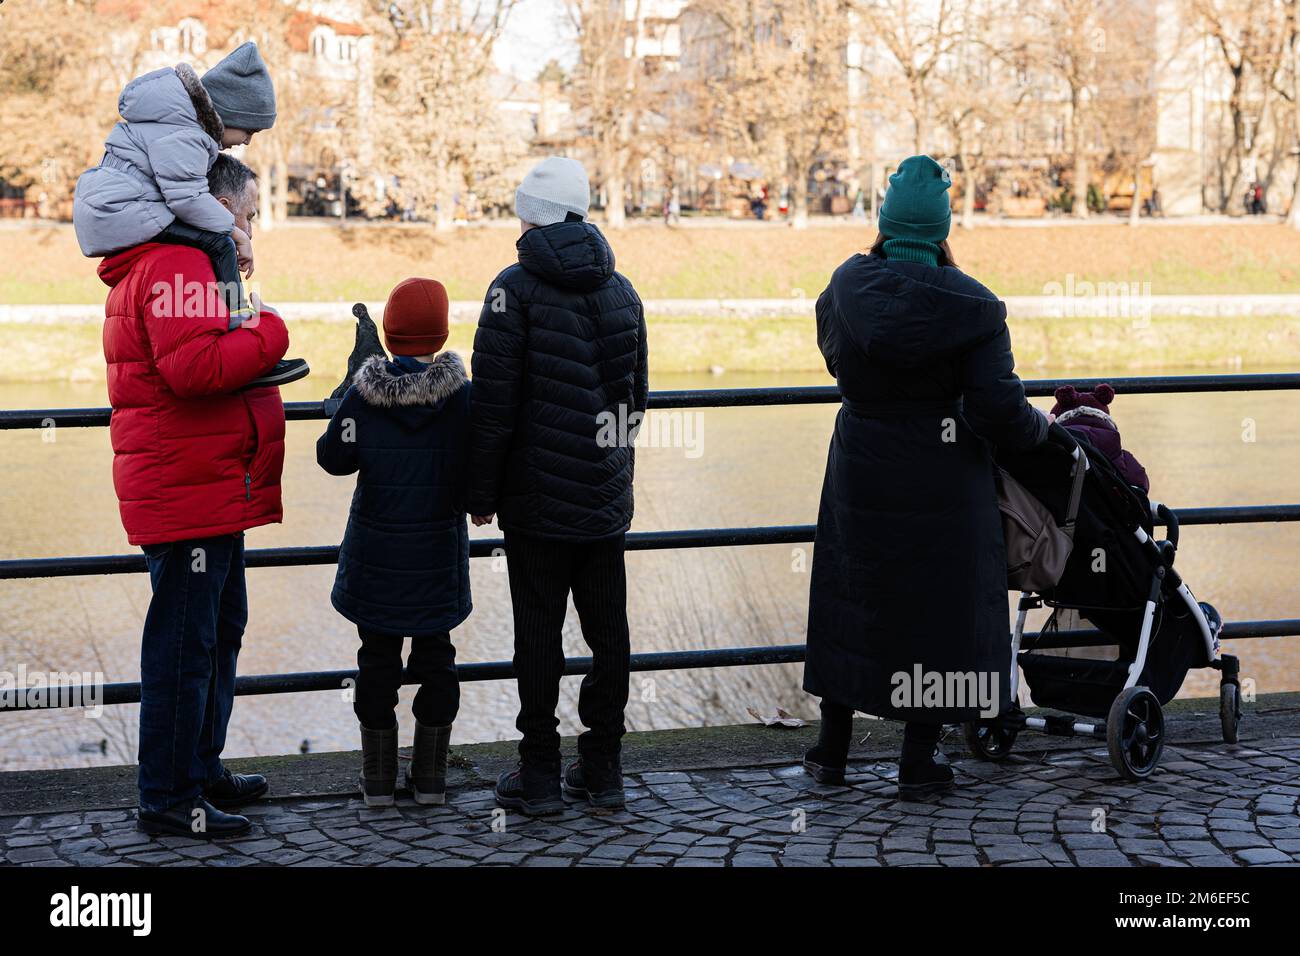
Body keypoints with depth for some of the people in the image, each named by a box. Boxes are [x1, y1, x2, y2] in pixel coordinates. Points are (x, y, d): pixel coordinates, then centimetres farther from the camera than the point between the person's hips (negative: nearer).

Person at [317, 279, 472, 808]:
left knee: (377, 660, 10)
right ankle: (429, 776, 14)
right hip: (438, 554, 0)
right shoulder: (460, 395, -10)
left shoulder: (363, 394, -10)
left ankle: (378, 777, 14)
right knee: (435, 658, 12)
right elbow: (477, 469, -7)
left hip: (376, 552, 0)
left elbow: (333, 457, -3)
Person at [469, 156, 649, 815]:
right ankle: (602, 768, 16)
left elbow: (493, 402, -10)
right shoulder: (620, 290, 10)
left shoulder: (516, 289, -8)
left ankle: (540, 773, 6)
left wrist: (482, 494, -3)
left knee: (539, 632, 1)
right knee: (608, 629, 9)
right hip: (606, 497, 5)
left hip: (538, 498, -5)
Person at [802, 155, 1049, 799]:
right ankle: (917, 762, 14)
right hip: (942, 480, -2)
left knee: (854, 599, 16)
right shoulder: (969, 305, -13)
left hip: (862, 473, 3)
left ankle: (832, 749, 24)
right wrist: (1039, 430, 4)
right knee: (938, 608, 9)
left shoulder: (847, 287, -5)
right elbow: (997, 407, -16)